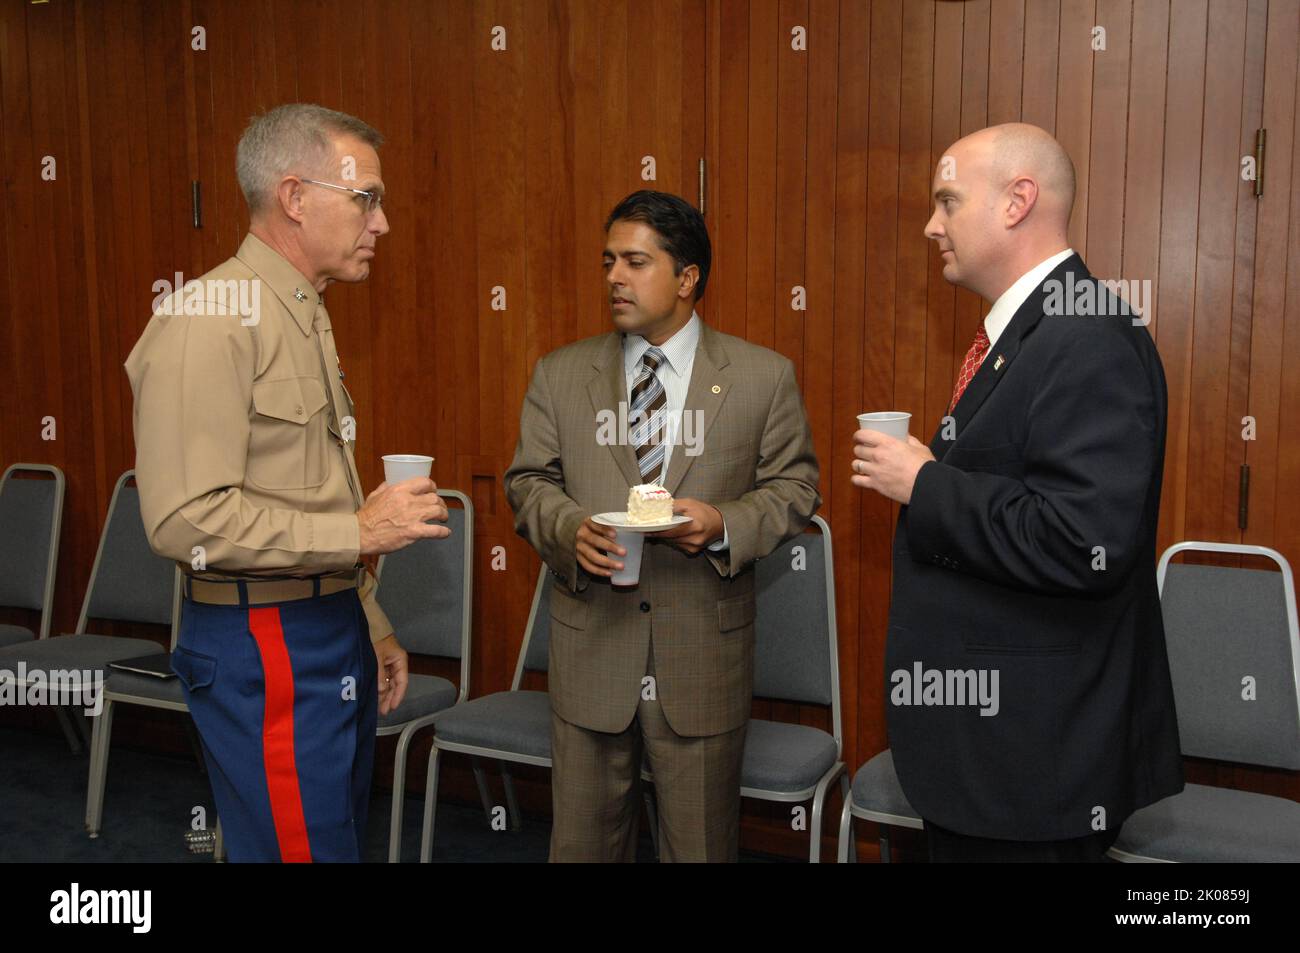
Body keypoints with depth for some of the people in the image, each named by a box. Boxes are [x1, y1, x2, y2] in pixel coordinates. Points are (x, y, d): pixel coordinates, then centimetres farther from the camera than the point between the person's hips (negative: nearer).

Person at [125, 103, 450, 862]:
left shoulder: (306, 317, 14)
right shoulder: (212, 321, -16)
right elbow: (185, 518, -23)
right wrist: (359, 530, -19)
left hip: (333, 633, 9)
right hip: (263, 646, -9)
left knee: (343, 836, 17)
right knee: (302, 846, -1)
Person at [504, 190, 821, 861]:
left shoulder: (764, 377, 0)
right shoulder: (559, 376, 5)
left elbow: (794, 487, 2)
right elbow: (529, 481, 7)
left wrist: (724, 524, -17)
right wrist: (571, 529, -15)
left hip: (704, 652, -1)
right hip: (589, 648, 2)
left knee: (701, 843, 13)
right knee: (583, 840, 15)